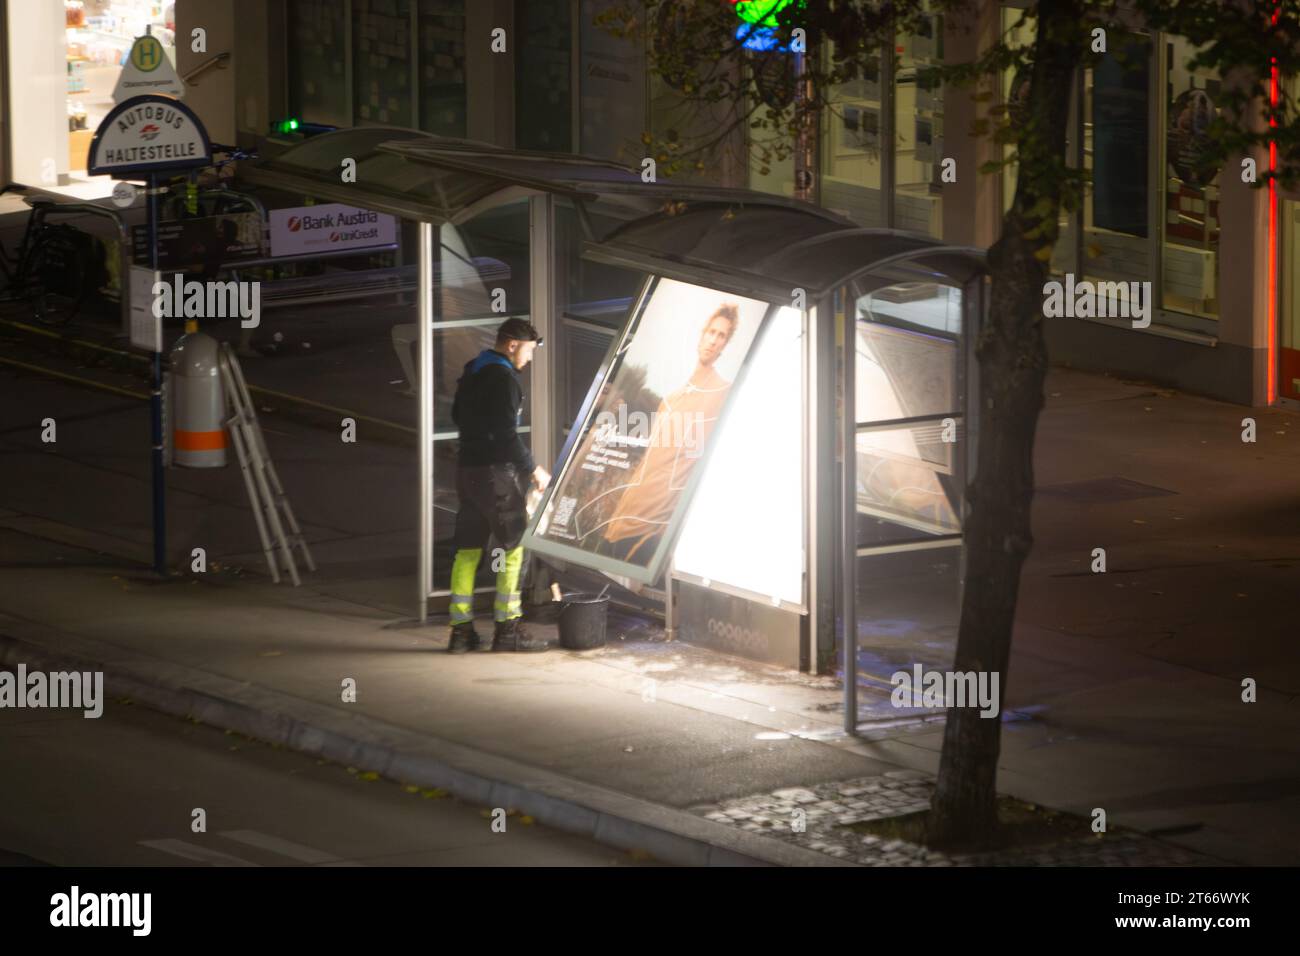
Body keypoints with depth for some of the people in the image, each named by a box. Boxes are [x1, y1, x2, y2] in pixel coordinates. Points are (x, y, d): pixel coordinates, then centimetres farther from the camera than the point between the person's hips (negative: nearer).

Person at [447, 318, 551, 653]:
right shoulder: (504, 379, -16)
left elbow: (458, 416, 25)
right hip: (497, 473, -9)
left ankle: (461, 628, 10)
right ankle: (507, 628, 1)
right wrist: (533, 469, -10)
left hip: (467, 469, 9)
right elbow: (506, 434, -20)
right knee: (514, 548, 0)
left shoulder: (471, 373, 13)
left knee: (468, 550, 10)